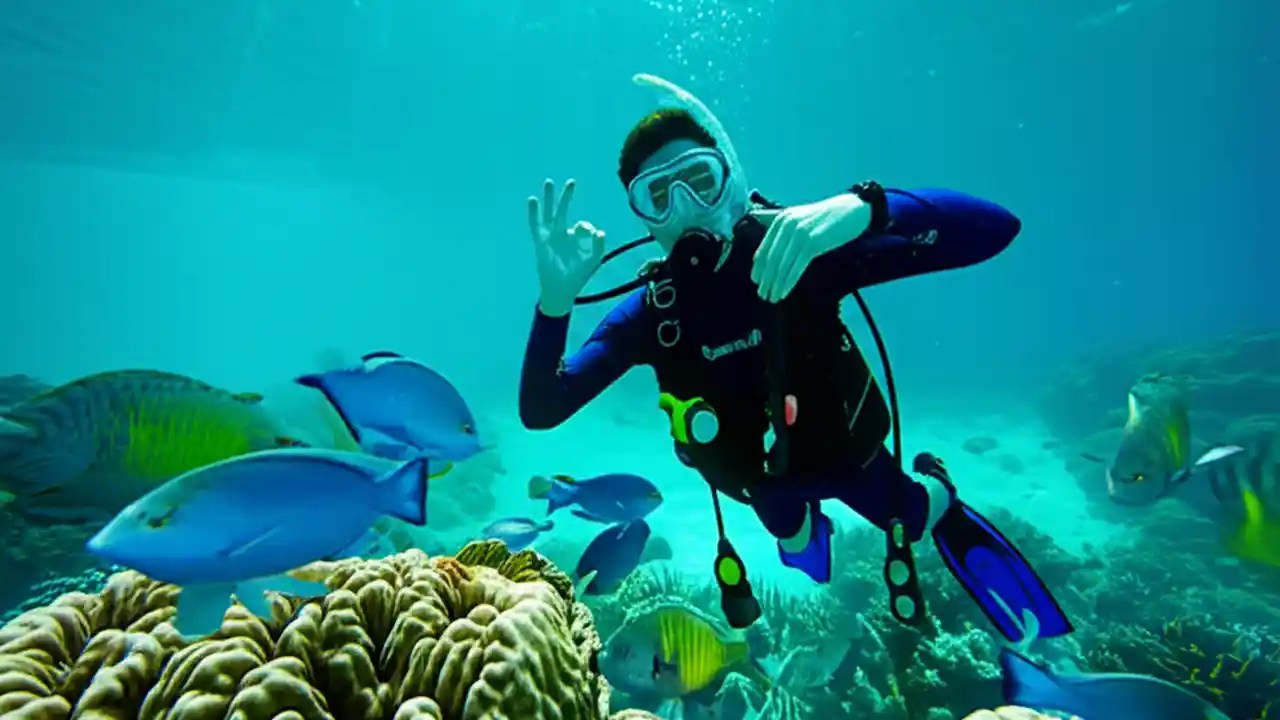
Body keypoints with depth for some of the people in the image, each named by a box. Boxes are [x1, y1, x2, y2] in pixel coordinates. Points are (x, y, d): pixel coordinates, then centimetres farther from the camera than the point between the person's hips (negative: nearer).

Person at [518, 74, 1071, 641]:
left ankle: (938, 497, 60)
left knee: (915, 520, 24)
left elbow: (995, 228, -37)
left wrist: (861, 207, -56)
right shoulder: (648, 312, -26)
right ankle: (806, 523, 70)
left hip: (847, 448, -2)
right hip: (760, 477, 3)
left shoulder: (802, 253, -31)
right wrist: (555, 301, -47)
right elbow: (538, 412, -31)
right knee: (797, 546, 33)